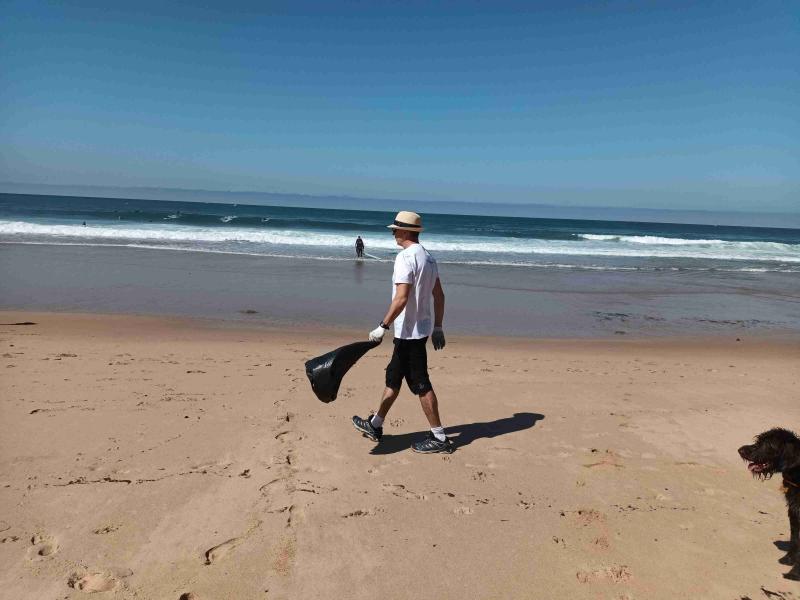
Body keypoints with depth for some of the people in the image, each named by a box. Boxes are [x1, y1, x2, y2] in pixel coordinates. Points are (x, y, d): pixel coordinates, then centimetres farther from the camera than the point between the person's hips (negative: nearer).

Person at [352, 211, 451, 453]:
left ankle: (439, 438, 8)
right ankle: (375, 425, 31)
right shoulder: (428, 257, 13)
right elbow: (439, 296, 15)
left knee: (420, 384, -1)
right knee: (393, 376, 18)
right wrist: (437, 328, 19)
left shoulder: (406, 257, -17)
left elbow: (401, 298, -25)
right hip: (422, 328, 10)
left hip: (409, 331, -10)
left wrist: (383, 327, -20)